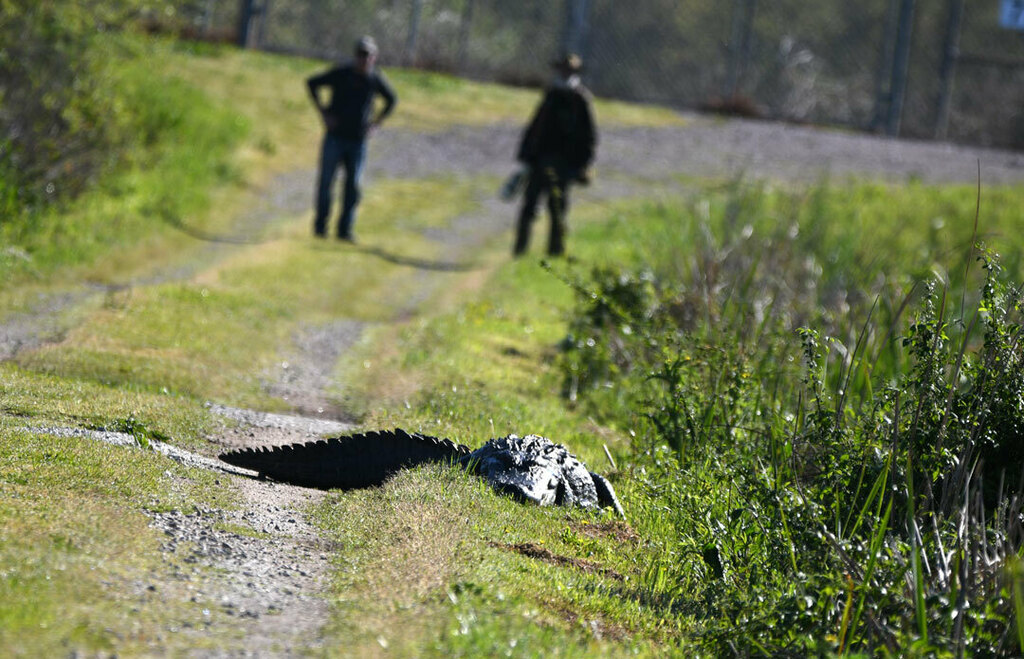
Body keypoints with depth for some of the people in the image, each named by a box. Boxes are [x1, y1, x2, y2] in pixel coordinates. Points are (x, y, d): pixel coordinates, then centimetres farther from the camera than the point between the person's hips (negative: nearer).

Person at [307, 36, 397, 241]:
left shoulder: (376, 80, 3)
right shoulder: (341, 74, -5)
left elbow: (392, 100, 22)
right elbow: (312, 83, 3)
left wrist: (375, 123, 10)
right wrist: (324, 113, -3)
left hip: (358, 141, 2)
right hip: (335, 137, -2)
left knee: (353, 186, 0)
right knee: (326, 182, -2)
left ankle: (345, 230, 5)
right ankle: (320, 226, 7)